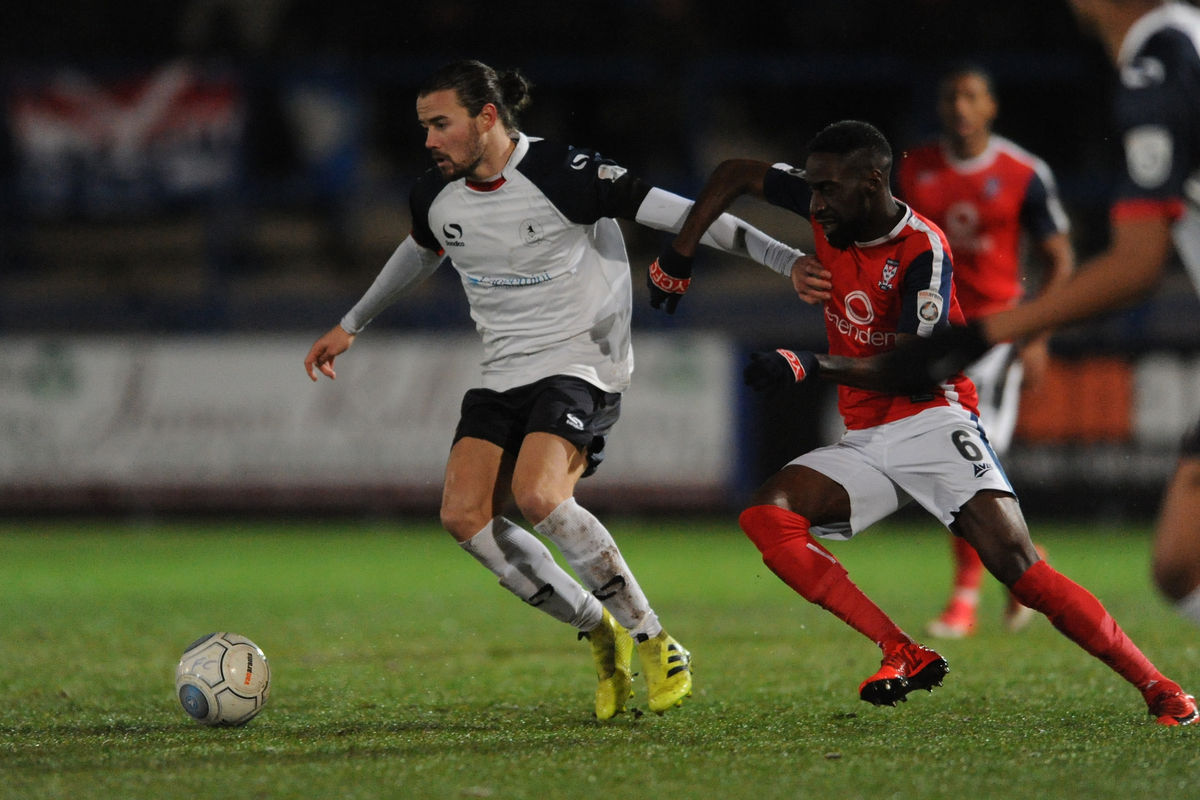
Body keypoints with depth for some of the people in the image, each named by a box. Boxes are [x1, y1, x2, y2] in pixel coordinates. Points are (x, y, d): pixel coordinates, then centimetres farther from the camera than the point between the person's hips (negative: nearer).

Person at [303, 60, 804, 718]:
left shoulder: (560, 174, -16)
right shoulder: (436, 196, 5)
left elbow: (674, 213, -19)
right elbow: (418, 254, 28)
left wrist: (790, 261, -23)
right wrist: (349, 327, 38)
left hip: (579, 363, -7)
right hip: (502, 373, 7)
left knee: (538, 496, -30)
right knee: (464, 513, -15)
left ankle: (654, 644, -16)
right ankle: (600, 633, 2)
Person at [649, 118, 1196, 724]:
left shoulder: (924, 250, -17)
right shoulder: (828, 209, 2)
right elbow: (734, 175, 16)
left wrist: (810, 367, -36)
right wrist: (677, 259, 9)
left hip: (932, 420, -6)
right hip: (864, 441, 7)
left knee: (1017, 565, -23)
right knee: (766, 515, -19)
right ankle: (905, 656, -23)